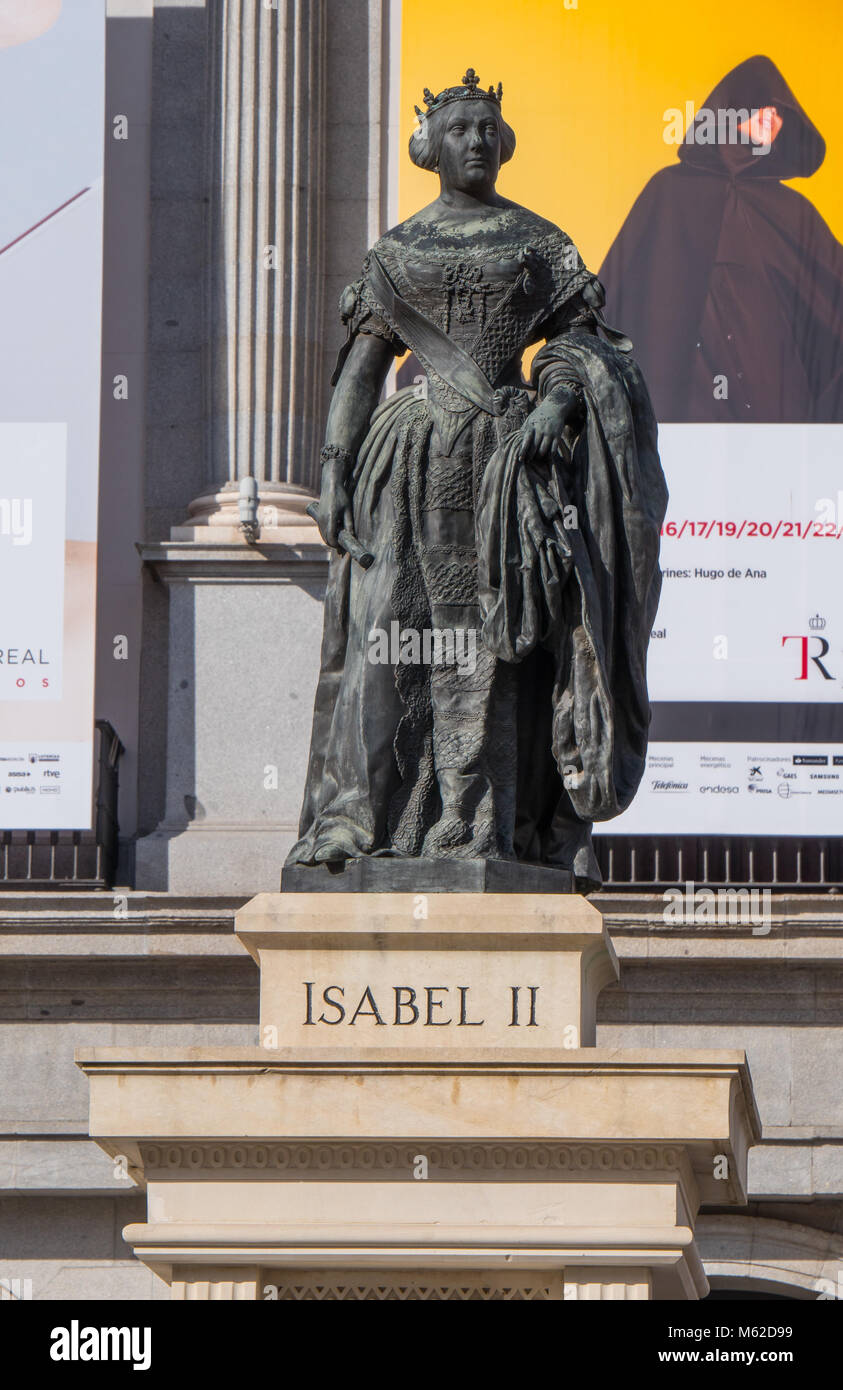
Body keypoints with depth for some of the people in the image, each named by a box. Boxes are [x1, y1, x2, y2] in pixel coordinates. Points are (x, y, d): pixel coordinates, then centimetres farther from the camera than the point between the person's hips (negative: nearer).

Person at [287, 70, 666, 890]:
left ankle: (481, 829, -6)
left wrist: (559, 397, -17)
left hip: (511, 454, 0)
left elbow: (584, 338, 4)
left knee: (498, 637, -5)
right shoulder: (398, 251, 12)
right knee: (388, 628, -11)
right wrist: (333, 468, 1)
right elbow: (361, 365, 10)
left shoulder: (540, 245, 10)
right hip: (418, 459, 0)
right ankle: (353, 820, -14)